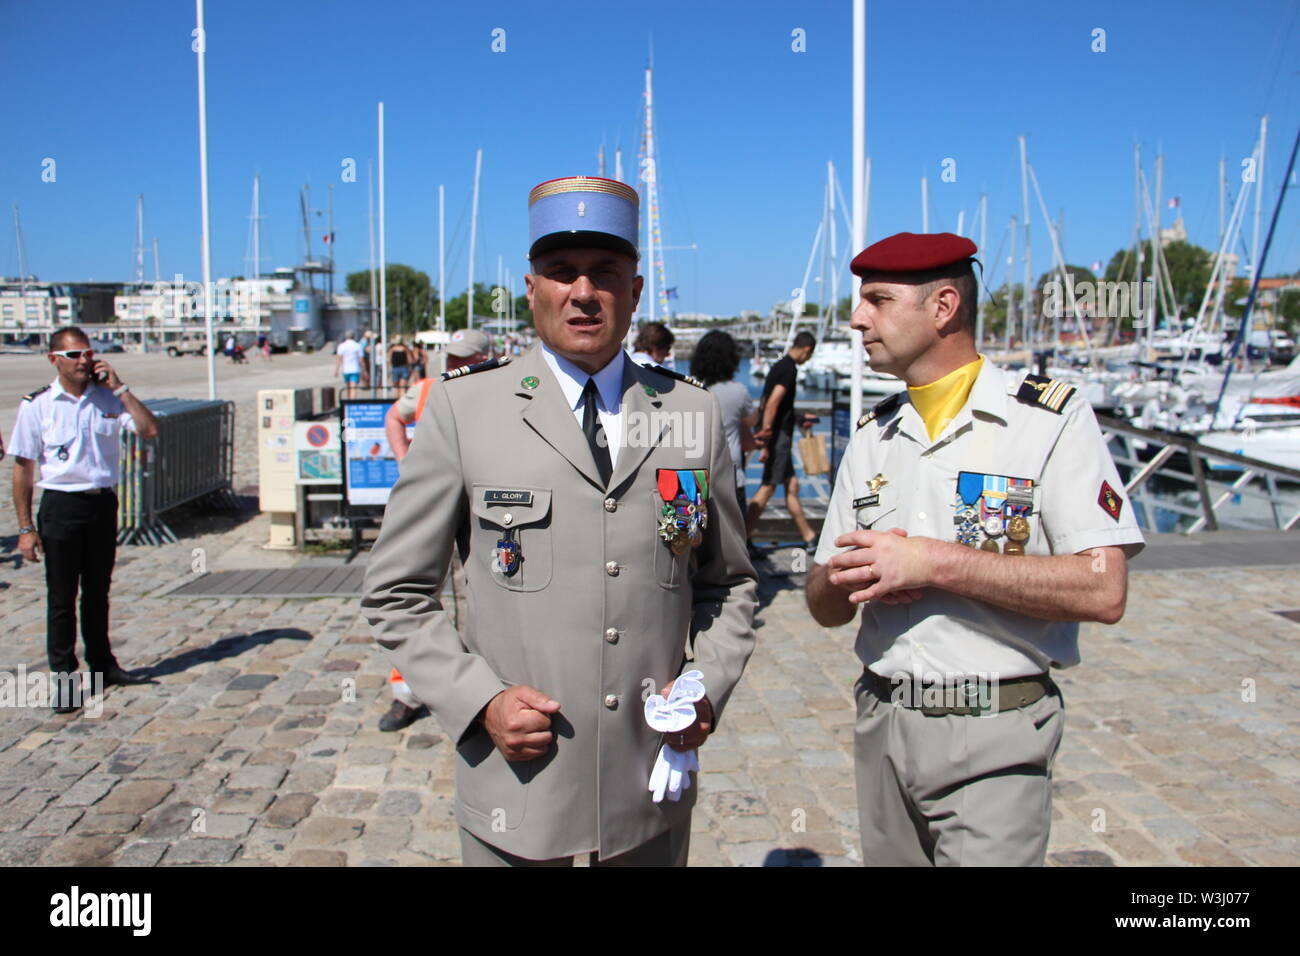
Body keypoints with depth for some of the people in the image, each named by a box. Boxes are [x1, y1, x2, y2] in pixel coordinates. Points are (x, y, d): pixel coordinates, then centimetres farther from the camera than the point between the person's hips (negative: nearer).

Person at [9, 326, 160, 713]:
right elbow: (22, 468, -4)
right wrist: (26, 528, -7)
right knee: (61, 596, 3)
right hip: (61, 506, -3)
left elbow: (148, 429, -7)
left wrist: (119, 388, -11)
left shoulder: (107, 398, 3)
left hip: (103, 503, 3)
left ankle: (102, 664, 28)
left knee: (98, 591, 15)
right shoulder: (37, 405, -5)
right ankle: (62, 677, 12)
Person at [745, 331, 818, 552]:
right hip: (779, 436, -10)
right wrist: (766, 443, -26)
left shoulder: (780, 365, 15)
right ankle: (743, 538, -2)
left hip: (778, 435, 10)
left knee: (791, 485, 14)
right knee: (768, 487, -5)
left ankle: (809, 538, 22)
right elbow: (772, 403, -24)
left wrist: (799, 421, 38)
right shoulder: (790, 369, -14)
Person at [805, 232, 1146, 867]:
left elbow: (1102, 591, -18)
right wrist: (852, 577, -12)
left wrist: (931, 562, -20)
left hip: (993, 741, -5)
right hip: (880, 725, 5)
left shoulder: (1050, 418, -7)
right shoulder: (872, 436, 10)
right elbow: (825, 606, 11)